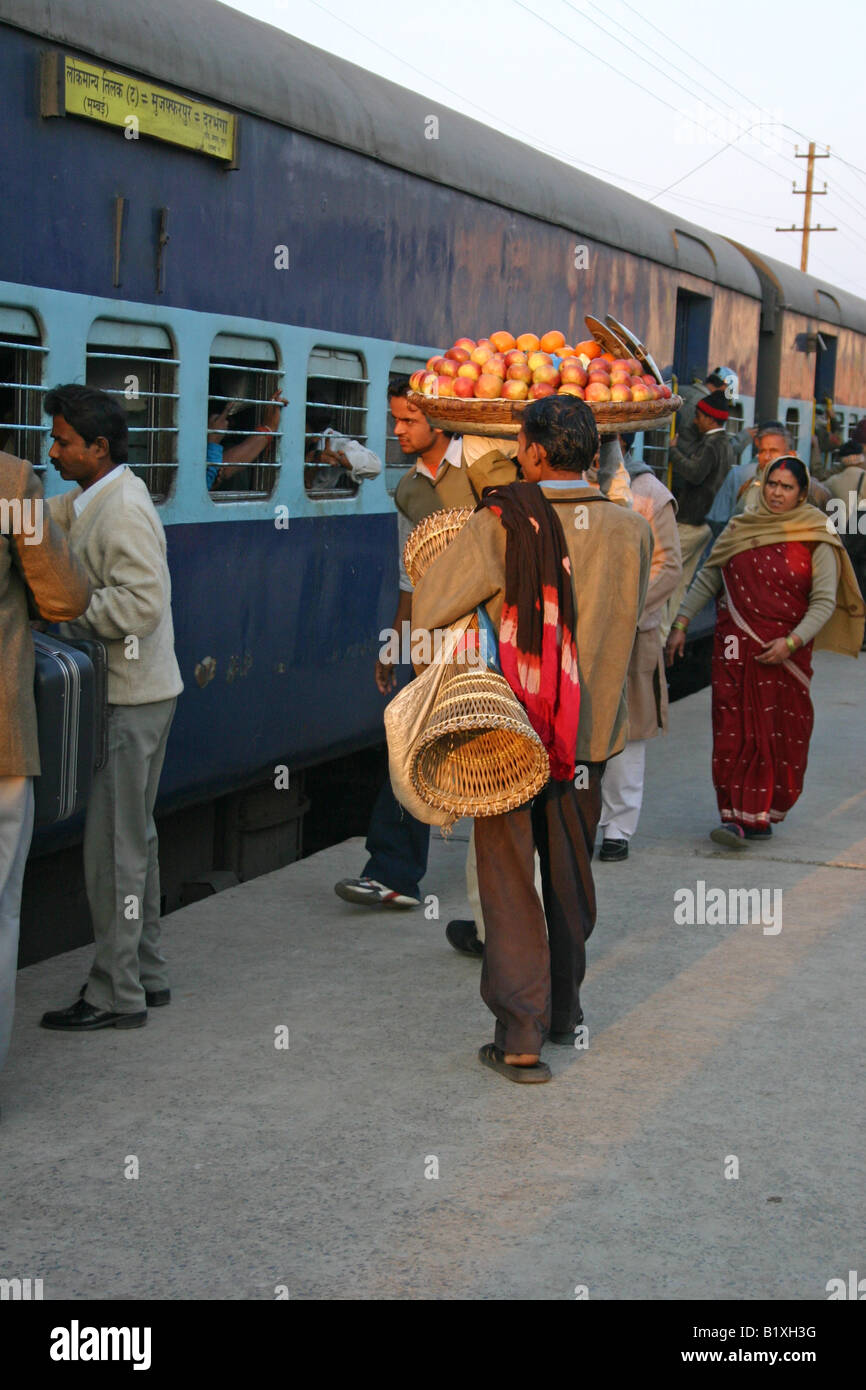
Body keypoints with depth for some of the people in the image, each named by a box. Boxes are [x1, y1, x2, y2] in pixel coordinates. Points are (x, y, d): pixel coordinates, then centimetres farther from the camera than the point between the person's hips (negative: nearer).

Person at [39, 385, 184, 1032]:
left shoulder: (124, 511, -18)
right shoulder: (92, 500, 14)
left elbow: (139, 603, -26)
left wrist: (64, 613, -18)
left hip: (132, 699, -10)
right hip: (134, 691, 10)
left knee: (114, 847, -4)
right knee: (135, 838, 17)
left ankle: (116, 995, 4)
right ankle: (146, 973, 29)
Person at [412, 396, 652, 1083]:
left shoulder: (501, 525, -14)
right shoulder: (630, 530, -3)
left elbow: (428, 609, -10)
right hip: (589, 728, 4)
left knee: (510, 881, 3)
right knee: (571, 874, 19)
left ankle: (521, 1034, -1)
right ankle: (563, 1010, 33)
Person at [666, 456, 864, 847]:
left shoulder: (816, 540, 0)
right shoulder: (739, 529, 9)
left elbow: (824, 602, -3)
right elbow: (707, 581, 15)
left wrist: (791, 643, -14)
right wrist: (680, 624, 7)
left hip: (786, 651, -2)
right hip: (735, 648, 2)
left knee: (777, 733, -2)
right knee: (734, 730, -4)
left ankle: (759, 814, 4)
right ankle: (738, 814, -1)